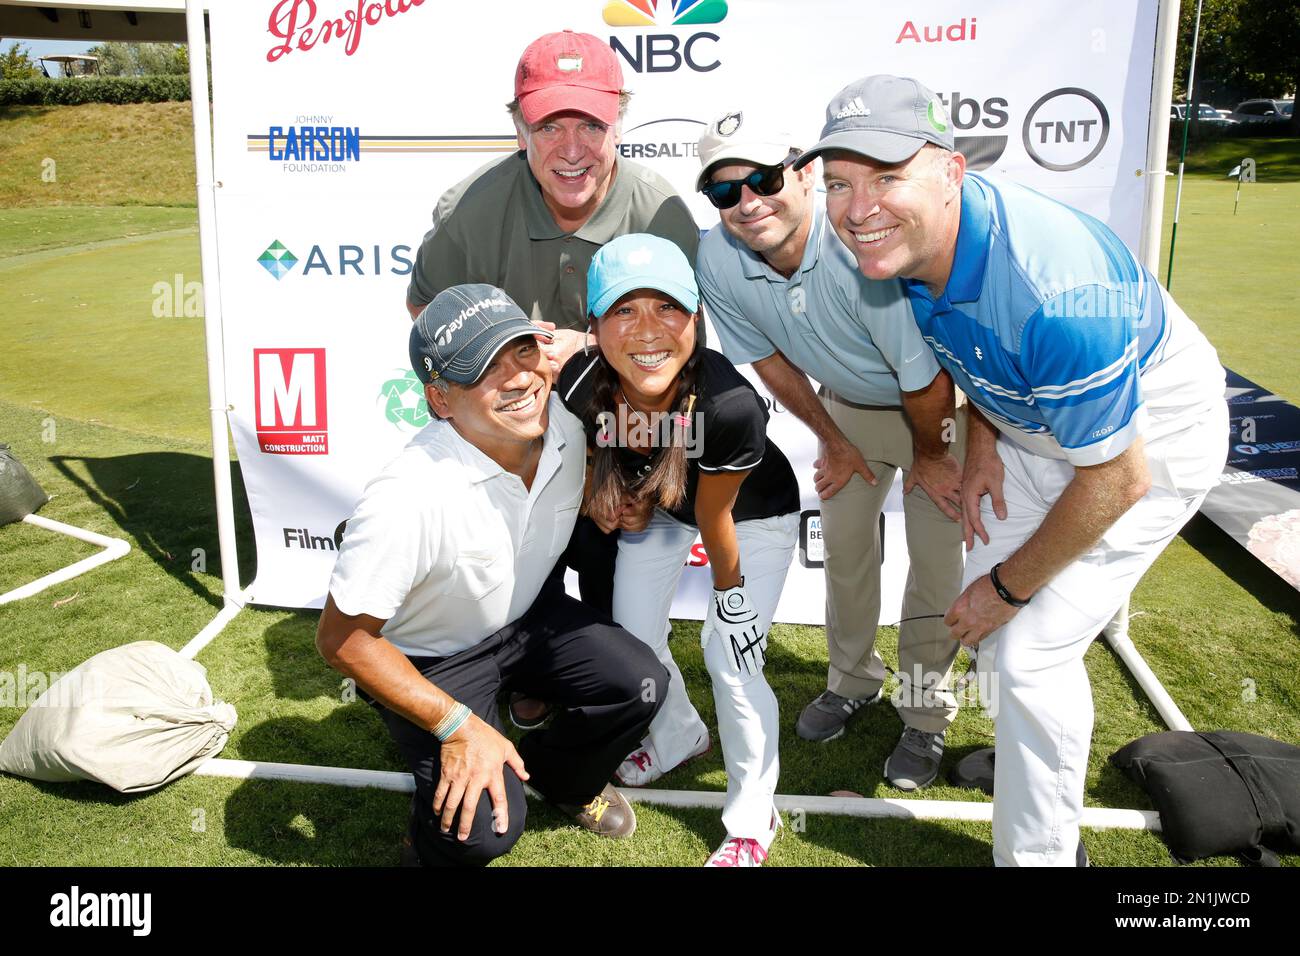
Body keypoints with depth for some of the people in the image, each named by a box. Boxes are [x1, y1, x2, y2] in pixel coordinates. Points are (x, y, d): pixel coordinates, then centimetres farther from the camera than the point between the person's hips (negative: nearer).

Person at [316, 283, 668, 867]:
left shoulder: (567, 426, -16)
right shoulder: (407, 497, -37)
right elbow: (341, 638, -25)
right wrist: (457, 725, -25)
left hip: (529, 615, 6)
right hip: (427, 655, -5)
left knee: (638, 686, -17)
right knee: (484, 828, -21)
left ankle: (560, 778, 16)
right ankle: (440, 837, 18)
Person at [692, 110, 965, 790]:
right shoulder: (717, 262, -21)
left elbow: (926, 376, -28)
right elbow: (770, 362, -4)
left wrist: (929, 456, -11)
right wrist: (833, 442, 4)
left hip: (940, 405, -5)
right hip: (848, 404, 5)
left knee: (937, 559, -1)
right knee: (844, 543, 13)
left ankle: (926, 712, 19)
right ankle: (852, 678, 37)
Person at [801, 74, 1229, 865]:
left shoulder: (1050, 290, -41)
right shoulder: (912, 234, -17)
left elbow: (1119, 480, -28)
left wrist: (1008, 587, -16)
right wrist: (981, 444, -4)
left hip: (1150, 436, -7)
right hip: (1033, 415, 7)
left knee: (1031, 649, -10)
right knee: (988, 621, 14)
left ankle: (1042, 853, 12)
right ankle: (1032, 751, 44)